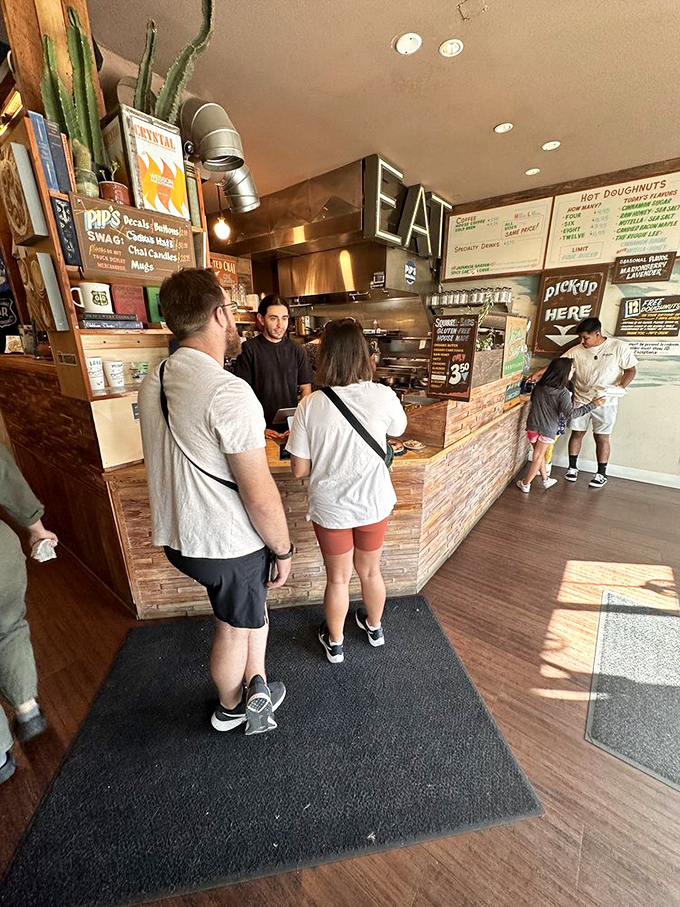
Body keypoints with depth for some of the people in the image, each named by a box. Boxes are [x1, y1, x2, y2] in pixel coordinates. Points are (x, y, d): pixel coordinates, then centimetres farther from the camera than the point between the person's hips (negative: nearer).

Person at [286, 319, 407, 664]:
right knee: (370, 571, 26)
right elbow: (399, 429, 7)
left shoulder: (310, 405, -19)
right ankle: (374, 627, 52)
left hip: (331, 508, -1)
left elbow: (299, 469, -13)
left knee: (338, 578, 21)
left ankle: (335, 643, 45)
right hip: (374, 503, 2)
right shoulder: (383, 396, -15)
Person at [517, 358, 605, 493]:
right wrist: (592, 404, -15)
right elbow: (571, 413, -20)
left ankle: (545, 479, 31)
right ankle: (526, 484, 15)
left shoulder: (539, 386, 0)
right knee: (538, 456, 9)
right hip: (548, 429, -4)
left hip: (533, 425, 4)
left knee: (539, 455, 19)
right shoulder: (563, 393, -16)